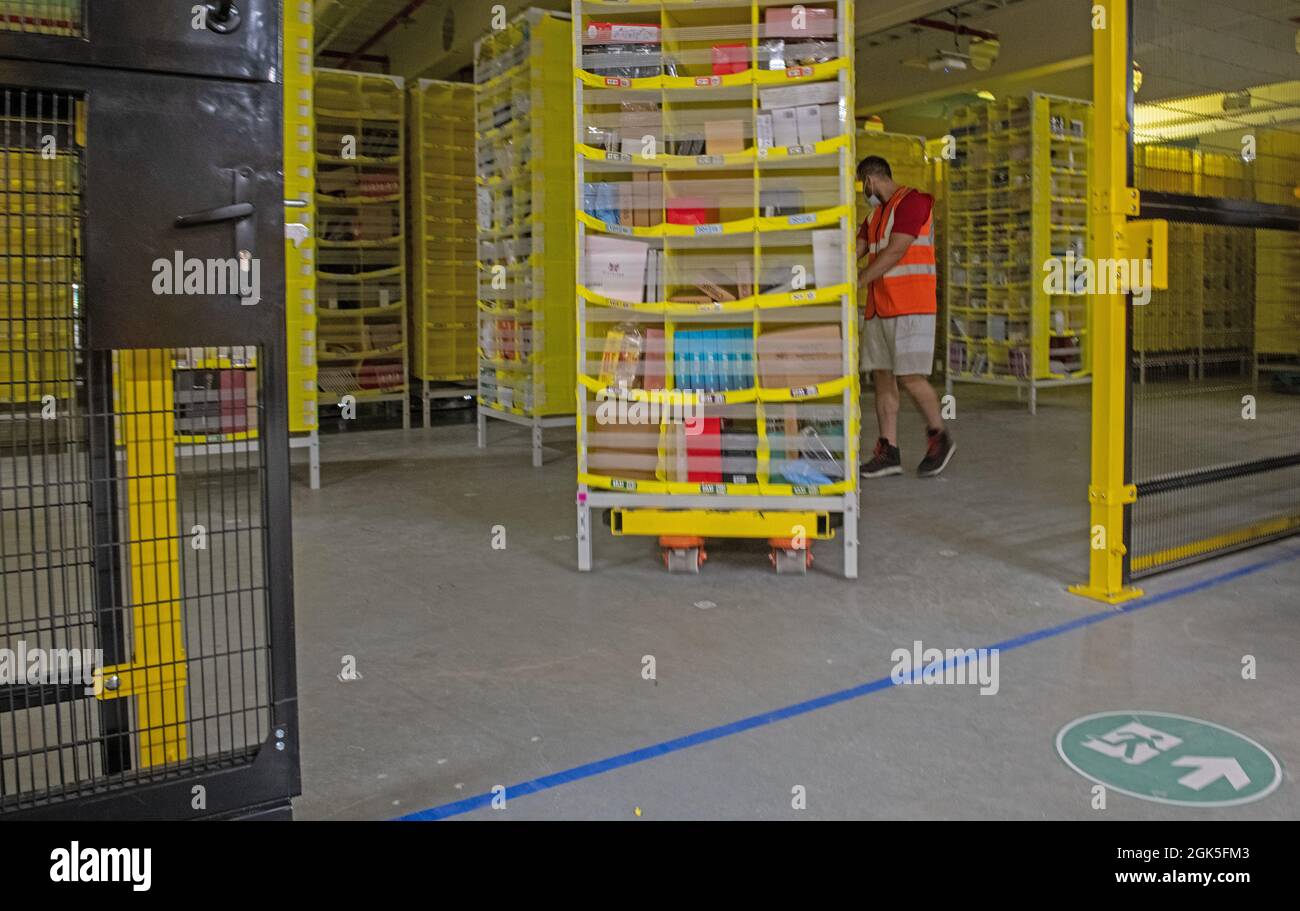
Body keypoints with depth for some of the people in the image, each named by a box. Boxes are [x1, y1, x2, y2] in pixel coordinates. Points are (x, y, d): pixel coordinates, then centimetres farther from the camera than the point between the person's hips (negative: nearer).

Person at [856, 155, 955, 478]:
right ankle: (888, 452, 5)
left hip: (910, 308, -8)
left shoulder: (912, 202, -7)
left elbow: (895, 251, -16)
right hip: (879, 308, 9)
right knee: (882, 377, 3)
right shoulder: (875, 213, 21)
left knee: (910, 377, -10)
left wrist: (856, 283, -17)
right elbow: (856, 251, 16)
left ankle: (940, 438, 10)